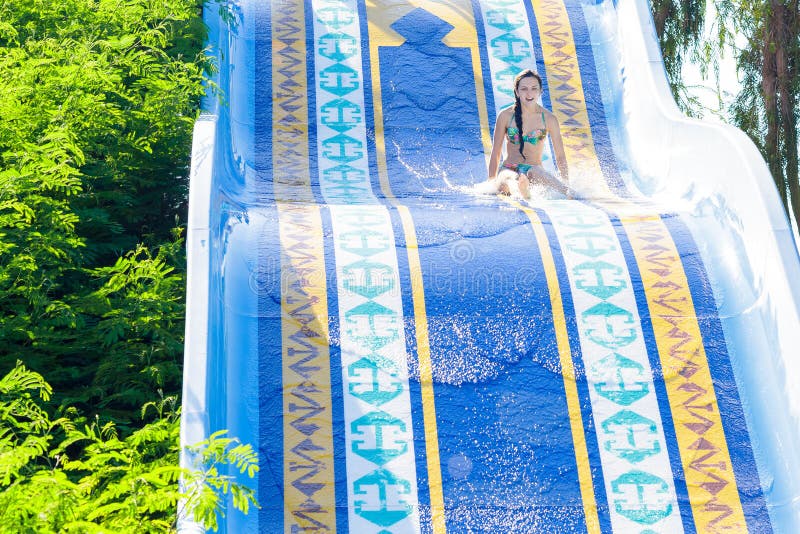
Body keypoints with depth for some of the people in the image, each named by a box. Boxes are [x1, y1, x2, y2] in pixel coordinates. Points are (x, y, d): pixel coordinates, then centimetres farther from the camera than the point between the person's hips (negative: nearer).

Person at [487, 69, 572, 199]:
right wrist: (491, 181, 8)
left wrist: (567, 185, -1)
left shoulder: (549, 119, 2)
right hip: (508, 169, 1)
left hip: (534, 169, 0)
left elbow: (560, 156, 6)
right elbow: (495, 153, 9)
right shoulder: (506, 116, 2)